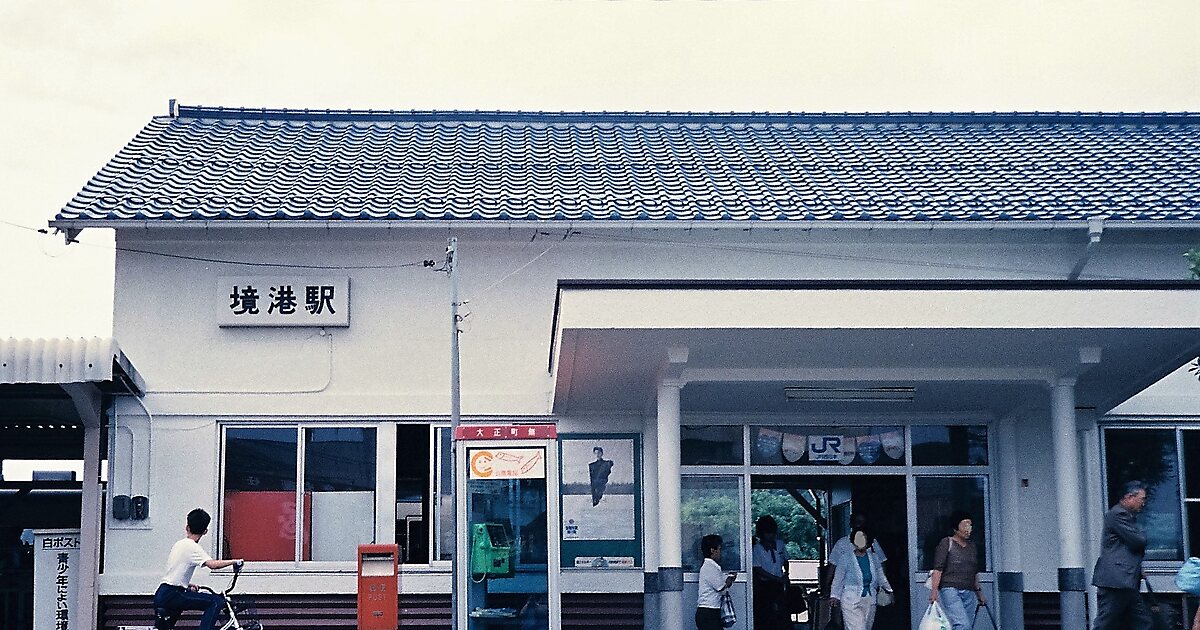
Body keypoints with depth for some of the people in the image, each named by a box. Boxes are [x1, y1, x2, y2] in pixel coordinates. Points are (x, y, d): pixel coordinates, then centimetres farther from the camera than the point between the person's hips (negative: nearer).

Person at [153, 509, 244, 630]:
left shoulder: (179, 544, 18)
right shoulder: (192, 547, -11)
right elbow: (213, 564, -26)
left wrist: (188, 585, 29)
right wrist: (234, 561, -15)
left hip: (161, 596, 10)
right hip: (171, 596, -10)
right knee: (216, 602, -14)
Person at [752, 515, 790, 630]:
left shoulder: (780, 544, 6)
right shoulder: (757, 549, -9)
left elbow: (785, 562, 21)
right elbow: (758, 570, -12)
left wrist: (785, 575, 3)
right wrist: (778, 578, -13)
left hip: (778, 586, 4)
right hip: (764, 585, -4)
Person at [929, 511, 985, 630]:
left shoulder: (972, 546, 19)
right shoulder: (946, 543, 0)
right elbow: (938, 568, -8)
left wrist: (979, 592, 26)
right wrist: (934, 589, -18)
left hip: (969, 593, 6)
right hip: (950, 590, -6)